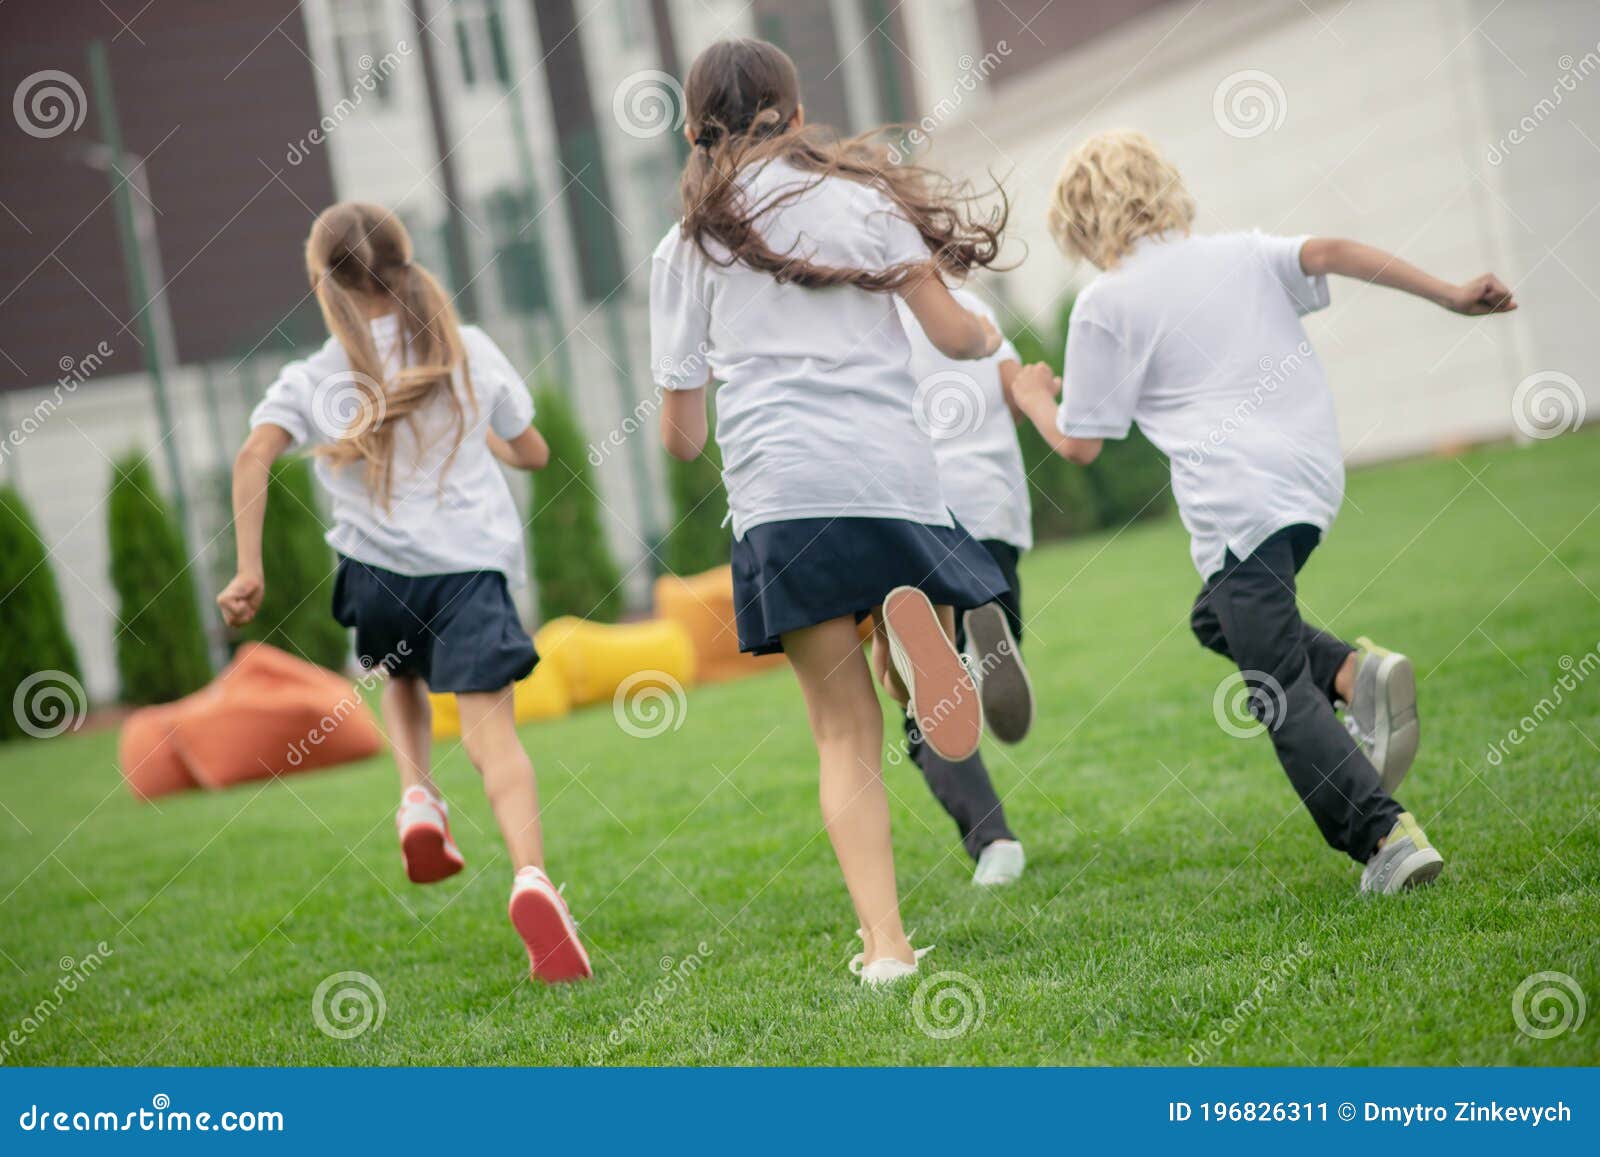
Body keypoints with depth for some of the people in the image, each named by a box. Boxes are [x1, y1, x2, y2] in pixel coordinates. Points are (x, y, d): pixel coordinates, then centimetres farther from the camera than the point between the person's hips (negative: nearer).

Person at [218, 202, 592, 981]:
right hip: (473, 560, -1)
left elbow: (253, 458, -12)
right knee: (488, 730, -10)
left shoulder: (310, 380, 4)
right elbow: (533, 453, 18)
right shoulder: (471, 351, 8)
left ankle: (418, 796, 8)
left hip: (378, 572, 1)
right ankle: (530, 875, -34)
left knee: (399, 677, 33)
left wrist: (248, 569, -11)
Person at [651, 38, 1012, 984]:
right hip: (894, 476, 0)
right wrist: (991, 338, 29)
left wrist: (683, 418, 37)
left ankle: (884, 943, -8)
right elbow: (953, 335, 6)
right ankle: (912, 625, -19)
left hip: (777, 498, 0)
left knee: (848, 734, 6)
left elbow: (684, 434, 13)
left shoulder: (684, 248, 14)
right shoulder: (861, 196, 13)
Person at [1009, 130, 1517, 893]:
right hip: (1315, 471, 7)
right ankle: (1354, 672, 2)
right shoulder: (1242, 254, 18)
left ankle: (1386, 836, -16)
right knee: (1217, 619, 27)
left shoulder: (1103, 304, 3)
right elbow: (1331, 253, 1)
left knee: (1280, 692, -2)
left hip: (1237, 499, -7)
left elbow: (1078, 444, 4)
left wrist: (1032, 400, 25)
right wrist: (1449, 296, -3)